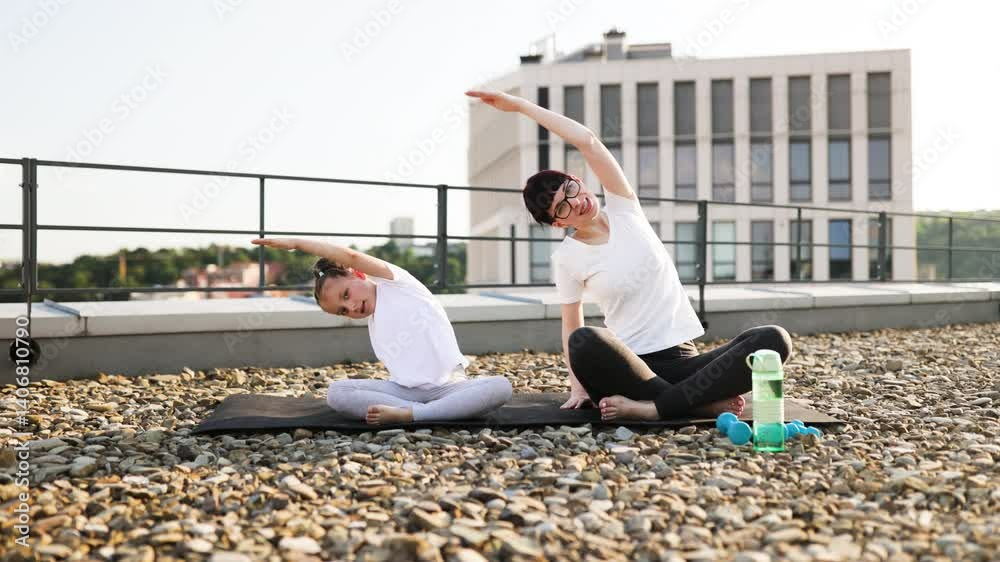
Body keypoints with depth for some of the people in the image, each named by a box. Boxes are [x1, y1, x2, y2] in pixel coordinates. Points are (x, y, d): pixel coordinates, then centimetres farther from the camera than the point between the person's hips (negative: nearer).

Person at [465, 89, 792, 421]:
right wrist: (578, 386, -8)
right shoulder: (566, 256, 3)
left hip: (683, 360, 3)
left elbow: (587, 141, -3)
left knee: (774, 340, -24)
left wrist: (519, 104, -1)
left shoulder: (624, 209, 6)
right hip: (629, 367, -2)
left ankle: (650, 407, -30)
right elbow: (572, 326, 6)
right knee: (584, 342, -38)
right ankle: (708, 403, -29)